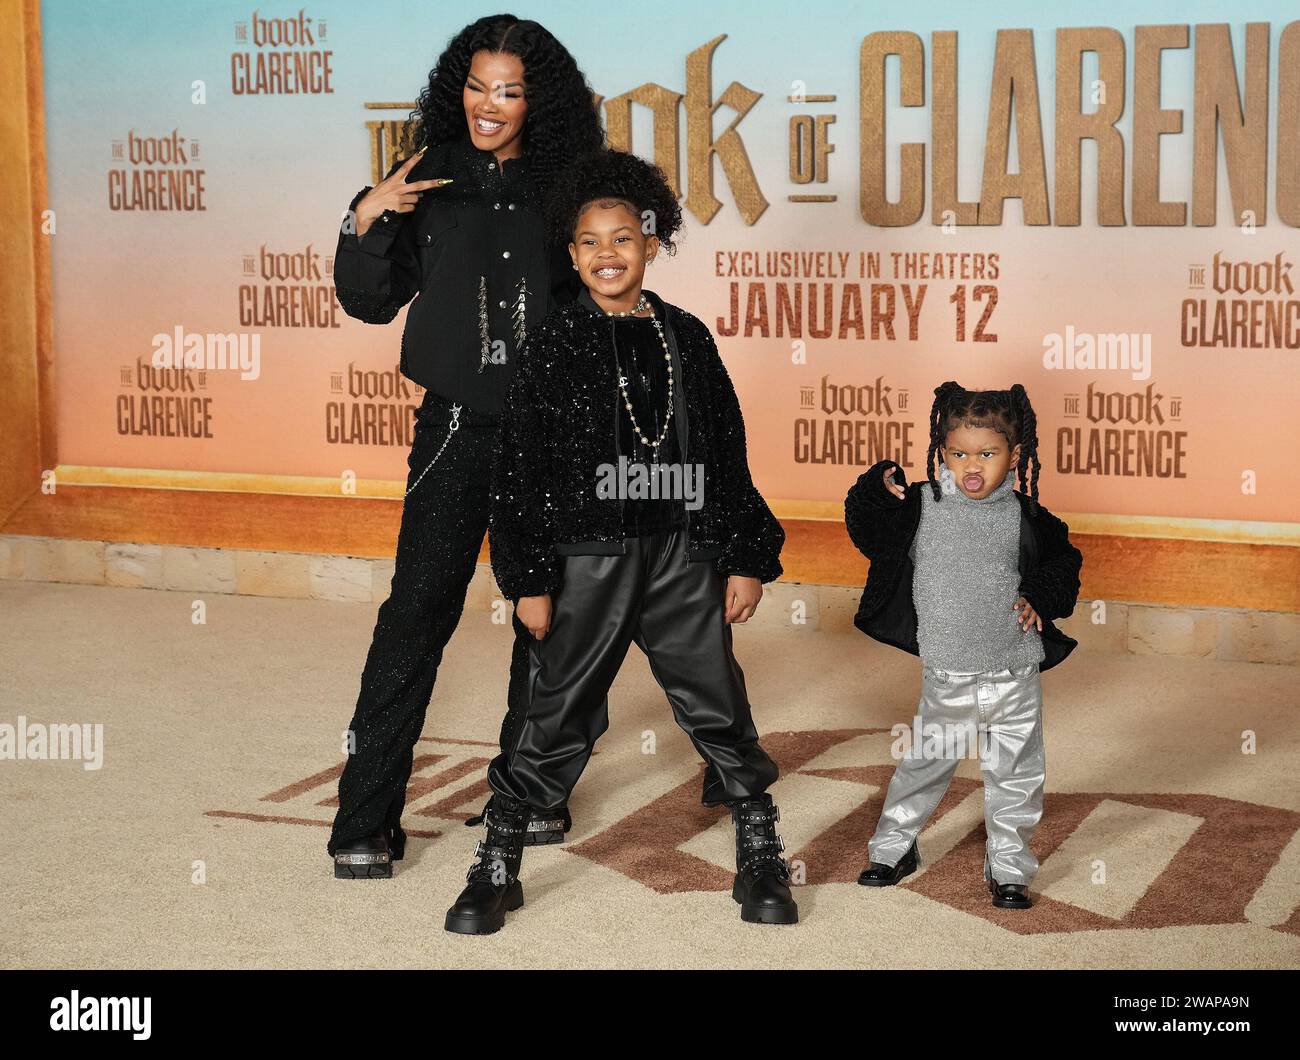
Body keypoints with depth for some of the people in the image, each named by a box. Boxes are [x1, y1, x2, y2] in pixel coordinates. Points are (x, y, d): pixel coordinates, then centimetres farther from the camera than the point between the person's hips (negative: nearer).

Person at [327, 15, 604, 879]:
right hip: (459, 424, -1)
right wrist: (366, 221, -9)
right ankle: (366, 821, -1)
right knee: (418, 610, -7)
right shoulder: (432, 180, 3)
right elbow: (370, 302, 6)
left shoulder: (565, 185, 3)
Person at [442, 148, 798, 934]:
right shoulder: (556, 345, -2)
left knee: (719, 707, 7)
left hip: (683, 558, 2)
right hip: (588, 559, -2)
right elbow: (520, 468, -4)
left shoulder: (686, 338, 5)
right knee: (558, 715, 4)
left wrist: (746, 559, 4)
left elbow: (728, 456, 8)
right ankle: (497, 867, 17)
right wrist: (529, 578, -8)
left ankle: (761, 858, 22)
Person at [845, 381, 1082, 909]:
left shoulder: (1025, 518, -1)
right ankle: (893, 847, 32)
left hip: (1015, 676, 1)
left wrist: (1040, 600, -7)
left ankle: (1008, 868, 25)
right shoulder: (920, 506, -4)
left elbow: (1063, 562, 10)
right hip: (947, 678, -1)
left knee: (1016, 775, 9)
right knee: (925, 764, 11)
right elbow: (868, 531, -4)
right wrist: (879, 489, -20)